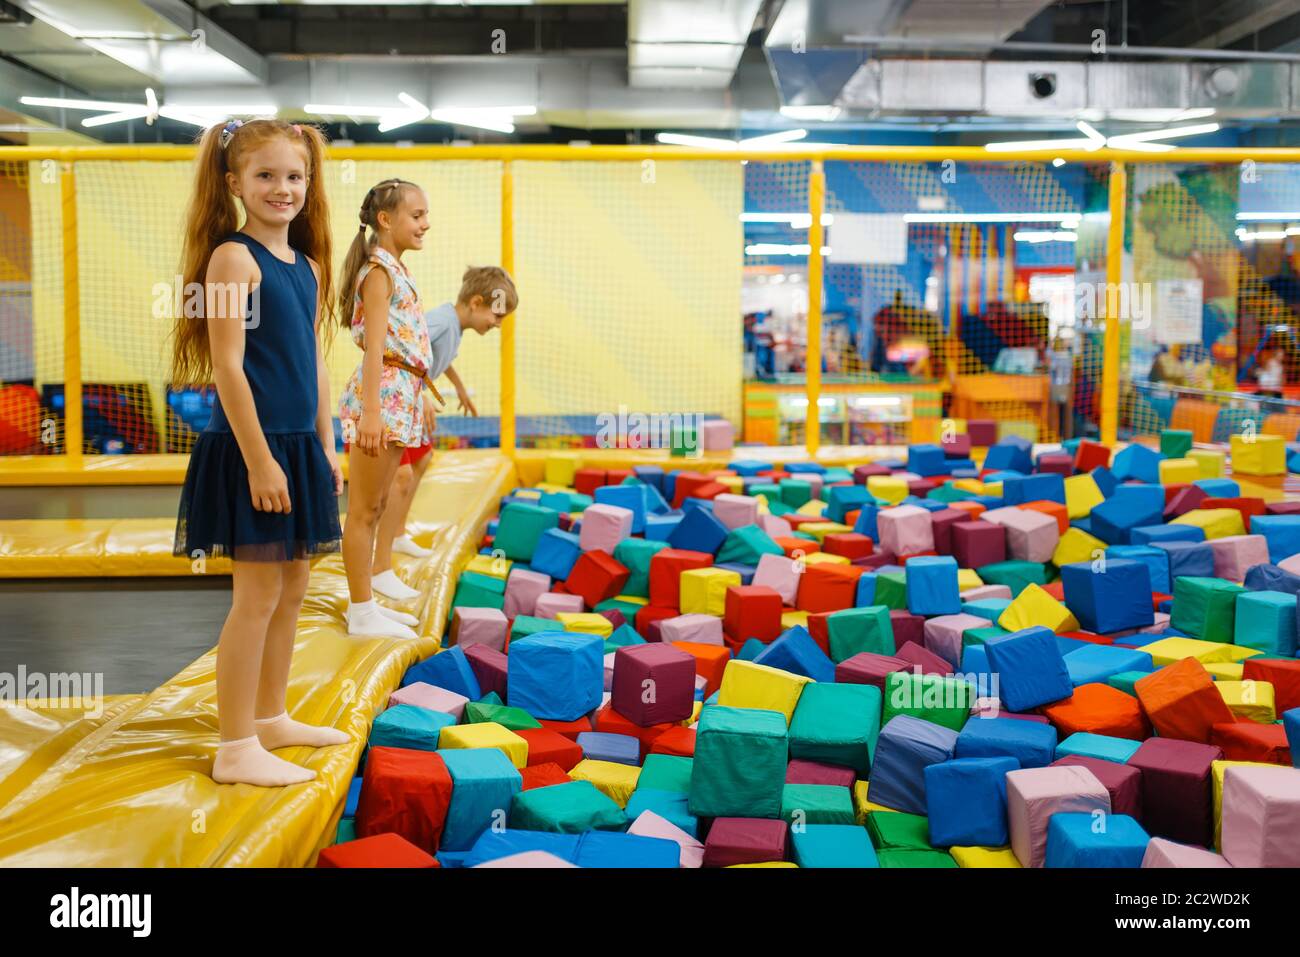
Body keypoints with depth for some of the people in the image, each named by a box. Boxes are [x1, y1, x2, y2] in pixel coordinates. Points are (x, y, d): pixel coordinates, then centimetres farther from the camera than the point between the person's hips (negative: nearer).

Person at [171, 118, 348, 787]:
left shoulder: (308, 267, 12)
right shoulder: (234, 257, -11)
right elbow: (228, 366, -16)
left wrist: (325, 447, 14)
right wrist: (260, 459, -19)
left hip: (299, 446, 8)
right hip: (251, 448, -8)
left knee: (292, 589, 15)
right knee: (258, 595, -4)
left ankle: (271, 718, 30)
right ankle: (236, 750, 5)